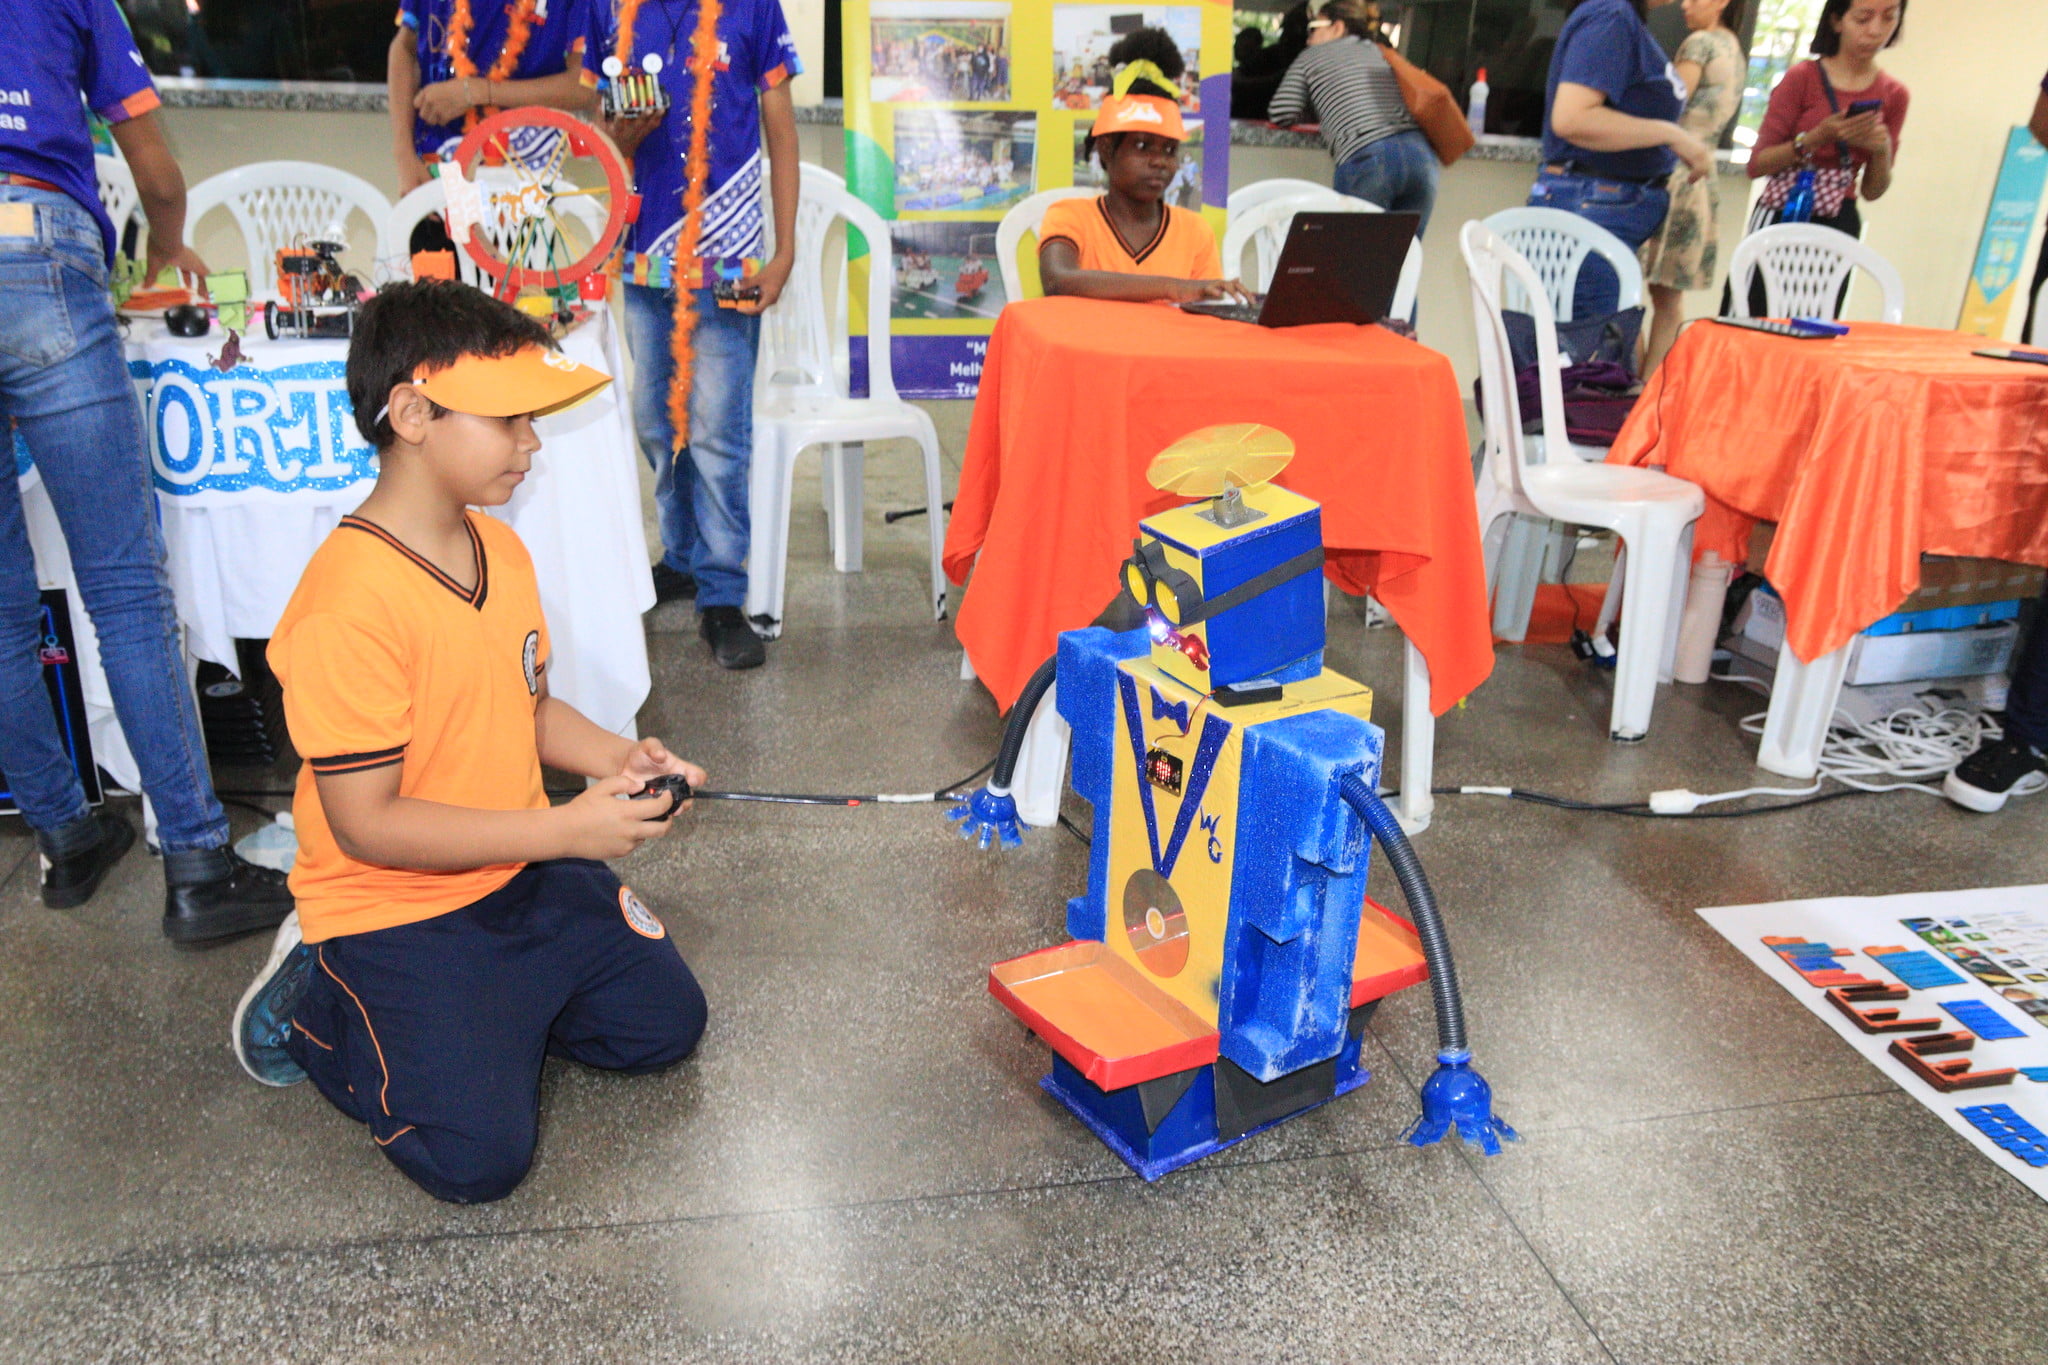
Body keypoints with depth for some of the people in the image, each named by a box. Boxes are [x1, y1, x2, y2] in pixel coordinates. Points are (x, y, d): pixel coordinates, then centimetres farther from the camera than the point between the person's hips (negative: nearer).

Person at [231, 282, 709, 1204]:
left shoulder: (500, 548, 2)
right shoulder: (348, 603, -26)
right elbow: (366, 824, -25)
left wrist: (613, 759, -5)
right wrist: (564, 829, -26)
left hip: (518, 870, 8)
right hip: (393, 905, -7)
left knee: (664, 1023, 5)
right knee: (476, 1156, -14)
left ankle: (480, 1003, 21)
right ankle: (313, 1006, 10)